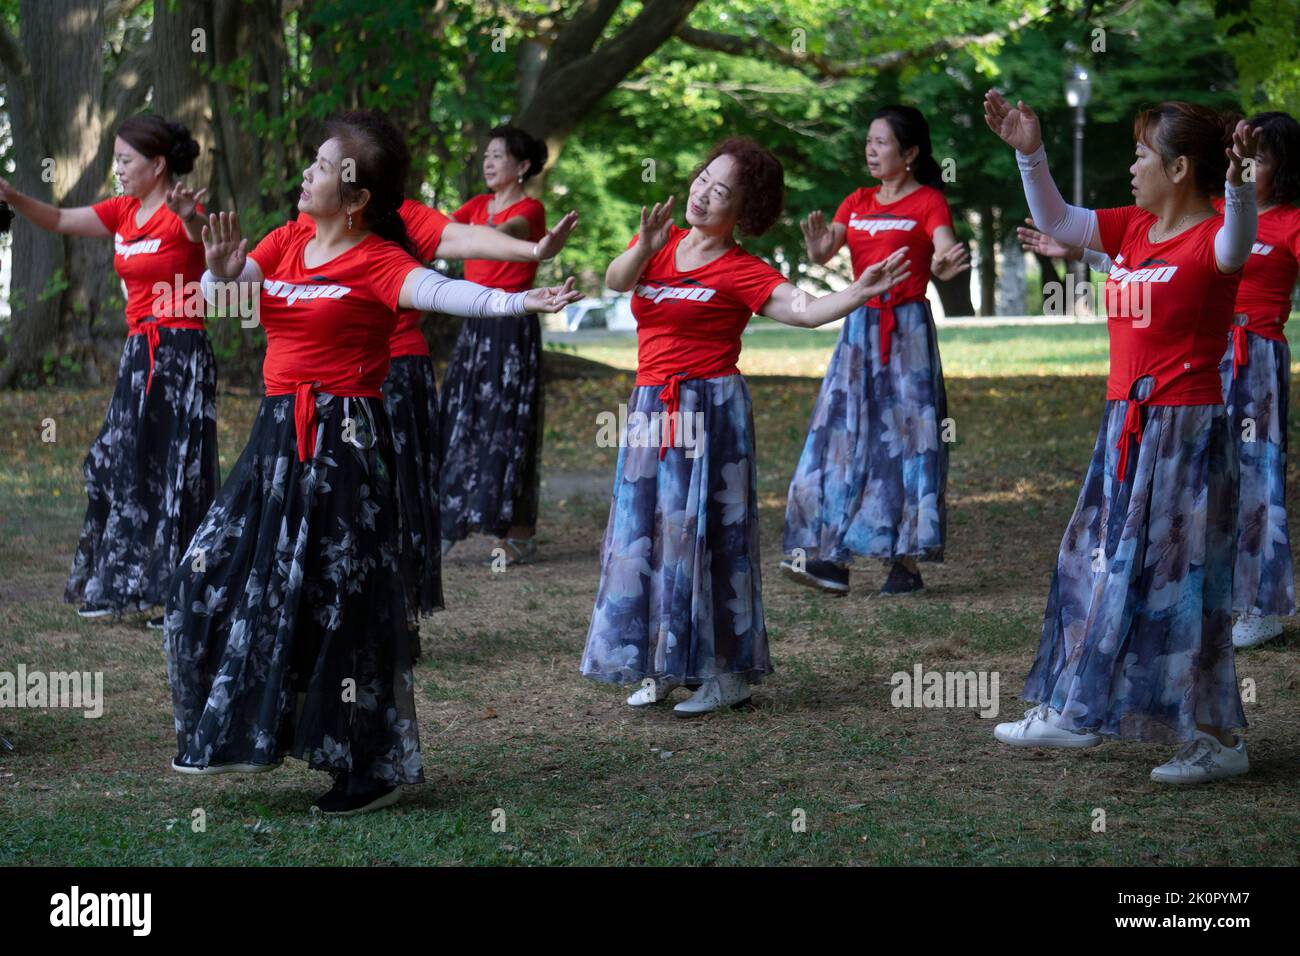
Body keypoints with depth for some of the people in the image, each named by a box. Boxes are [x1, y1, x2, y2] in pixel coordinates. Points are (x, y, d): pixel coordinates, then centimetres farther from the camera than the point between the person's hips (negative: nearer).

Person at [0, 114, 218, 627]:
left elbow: (207, 240, -35)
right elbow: (60, 220, 11)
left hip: (180, 355, -8)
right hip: (138, 354, 8)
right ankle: (118, 586, 22)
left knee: (176, 474, -6)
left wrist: (190, 218, -58)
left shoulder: (181, 215, -14)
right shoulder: (123, 212, 10)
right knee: (121, 468, 12)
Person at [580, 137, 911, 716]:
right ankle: (662, 666, 18)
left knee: (703, 532, -6)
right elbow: (616, 281, -7)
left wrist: (860, 293, -35)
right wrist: (645, 249, -27)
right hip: (651, 408, 6)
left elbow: (805, 310, -18)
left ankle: (727, 674, 1)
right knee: (646, 532, 8)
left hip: (710, 407, -6)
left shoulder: (740, 272, -6)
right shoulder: (660, 242, 10)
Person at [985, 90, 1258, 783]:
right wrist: (1029, 153, 6)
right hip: (1125, 425, 9)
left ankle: (1218, 740, 3)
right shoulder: (1132, 230, 9)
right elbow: (1055, 221, 17)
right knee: (1098, 565, 17)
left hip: (1186, 430, -9)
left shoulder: (1208, 239, -15)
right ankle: (1073, 712, 29)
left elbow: (1236, 244, -38)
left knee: (1179, 581, -6)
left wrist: (1238, 181, -57)